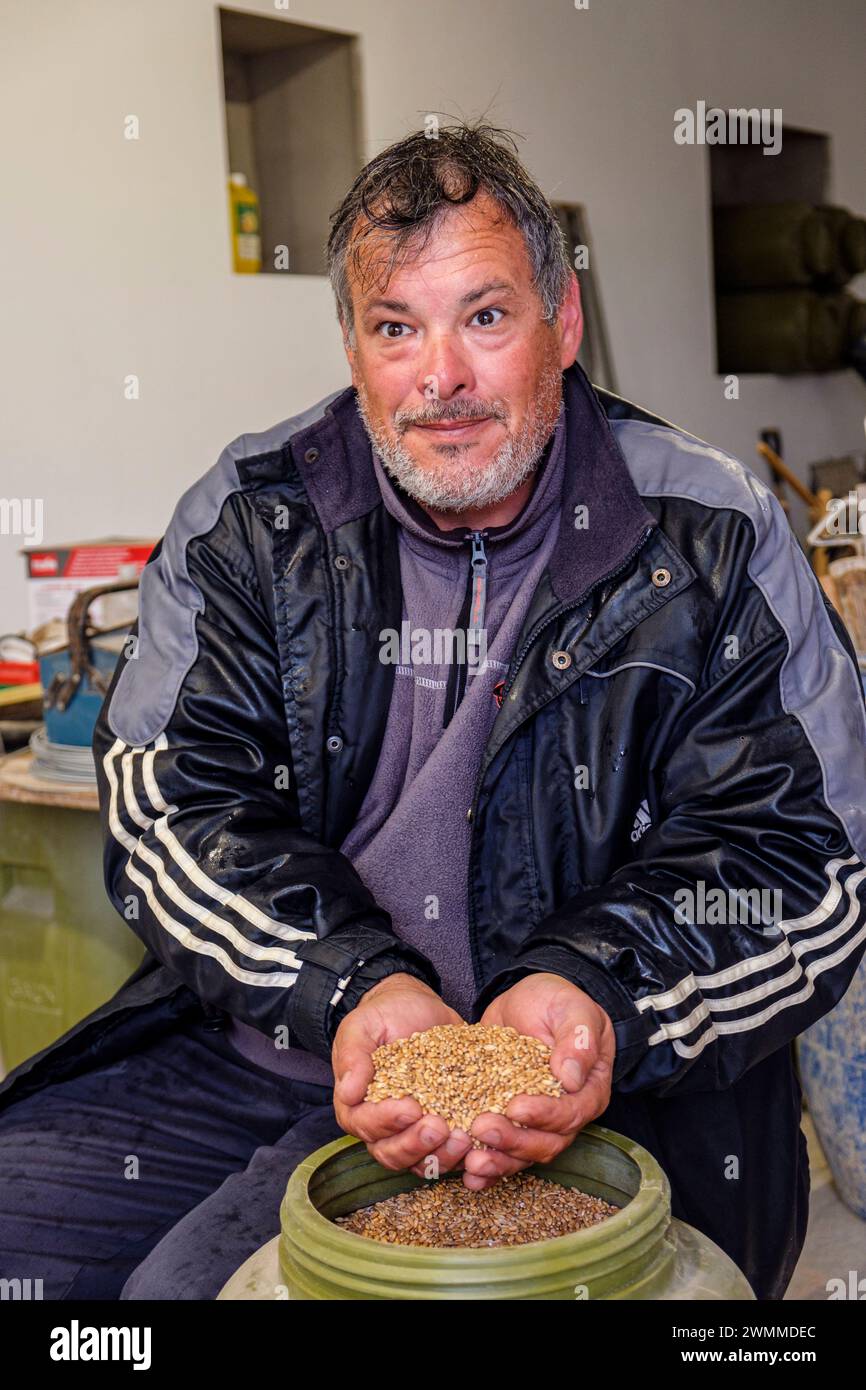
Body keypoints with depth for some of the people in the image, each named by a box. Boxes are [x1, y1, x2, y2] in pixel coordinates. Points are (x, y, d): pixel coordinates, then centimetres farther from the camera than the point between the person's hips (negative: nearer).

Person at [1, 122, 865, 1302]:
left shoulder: (714, 539, -3)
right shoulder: (250, 518, 3)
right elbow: (170, 805, -3)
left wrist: (599, 994, -25)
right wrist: (351, 991, -21)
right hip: (256, 1043, 4)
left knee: (198, 1284, -22)